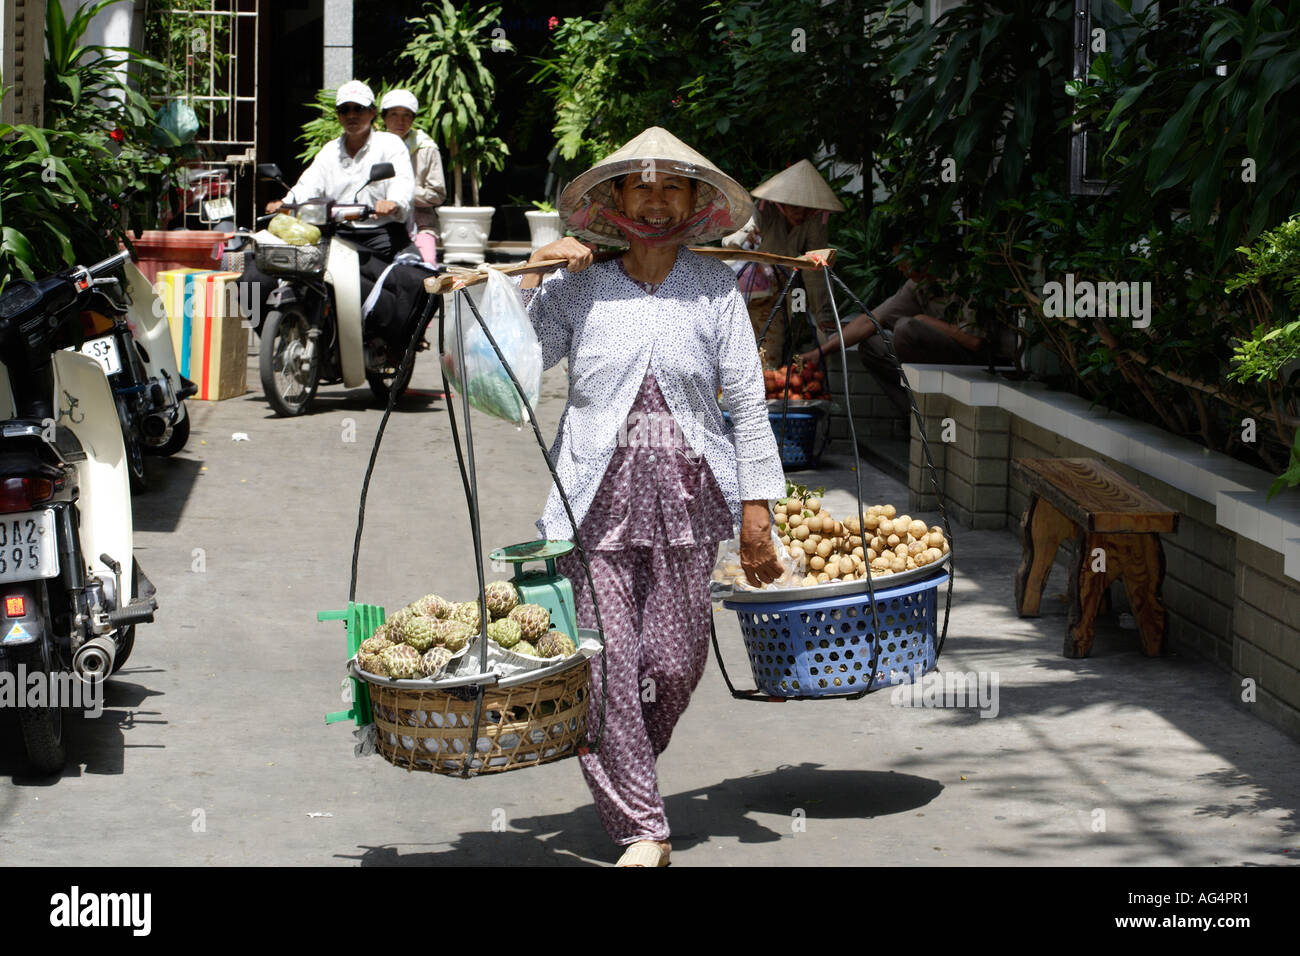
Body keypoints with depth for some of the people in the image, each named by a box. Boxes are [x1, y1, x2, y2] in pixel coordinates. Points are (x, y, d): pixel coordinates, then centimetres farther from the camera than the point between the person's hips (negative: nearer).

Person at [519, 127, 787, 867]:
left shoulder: (716, 288, 6)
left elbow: (747, 403, 5)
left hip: (686, 497, 1)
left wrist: (756, 507, 0)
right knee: (604, 660, -9)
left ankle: (630, 774, 33)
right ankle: (642, 829, -2)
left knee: (677, 665, 4)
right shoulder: (578, 288, 5)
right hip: (599, 496, -1)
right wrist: (533, 278, -5)